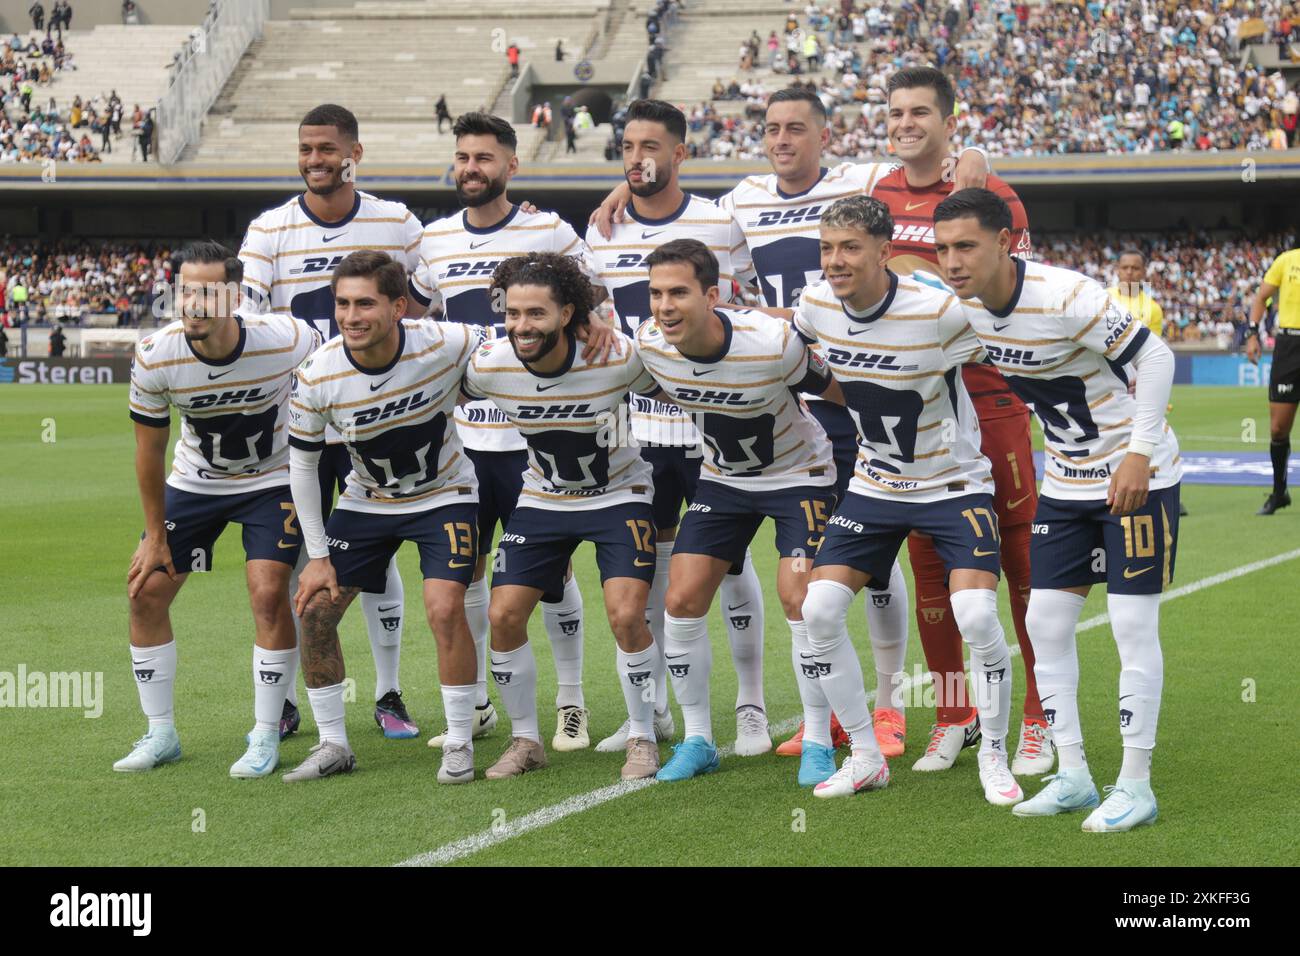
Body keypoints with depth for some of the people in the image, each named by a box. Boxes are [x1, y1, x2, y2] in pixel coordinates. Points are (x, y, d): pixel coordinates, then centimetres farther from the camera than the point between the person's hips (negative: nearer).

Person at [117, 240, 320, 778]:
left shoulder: (286, 341, -29)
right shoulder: (155, 357, -23)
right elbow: (150, 451, -7)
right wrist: (155, 536, -2)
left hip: (273, 481, -3)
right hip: (194, 483, 3)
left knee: (269, 594, -17)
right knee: (146, 592, -3)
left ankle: (266, 738, -3)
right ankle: (160, 734, 13)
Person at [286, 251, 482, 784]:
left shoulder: (447, 345, -28)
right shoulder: (317, 376, -22)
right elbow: (302, 463, -8)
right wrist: (317, 555, -7)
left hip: (444, 495, -3)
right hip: (366, 500, 3)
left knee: (445, 609, -21)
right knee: (314, 609, -4)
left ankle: (459, 744, -4)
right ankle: (333, 745, 12)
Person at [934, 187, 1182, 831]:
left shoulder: (1066, 296, -26)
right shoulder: (963, 305, -6)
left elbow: (1154, 356, -20)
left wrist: (1139, 452, -22)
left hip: (1138, 476, -7)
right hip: (1066, 482, 7)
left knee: (1133, 627, -6)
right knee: (1045, 621, 4)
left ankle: (1135, 785, 3)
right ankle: (1072, 776, 13)